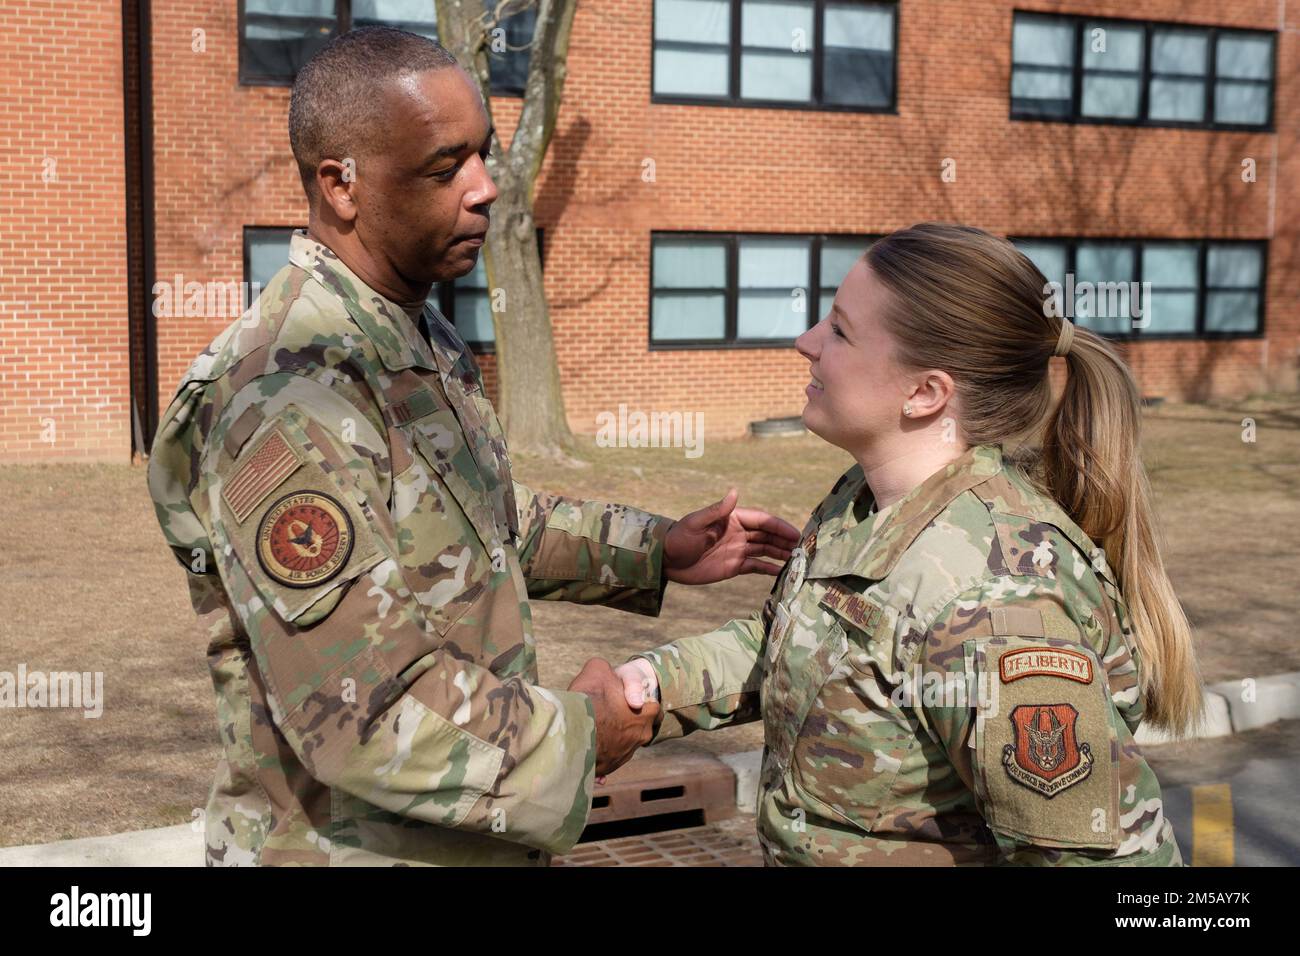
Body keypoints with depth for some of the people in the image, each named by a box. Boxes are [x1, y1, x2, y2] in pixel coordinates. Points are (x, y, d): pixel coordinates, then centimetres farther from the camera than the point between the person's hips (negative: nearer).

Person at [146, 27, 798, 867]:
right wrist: (572, 734, -17)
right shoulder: (290, 405, -27)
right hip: (357, 844, -8)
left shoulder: (421, 337, 5)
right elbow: (363, 713, -29)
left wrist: (654, 553, 10)